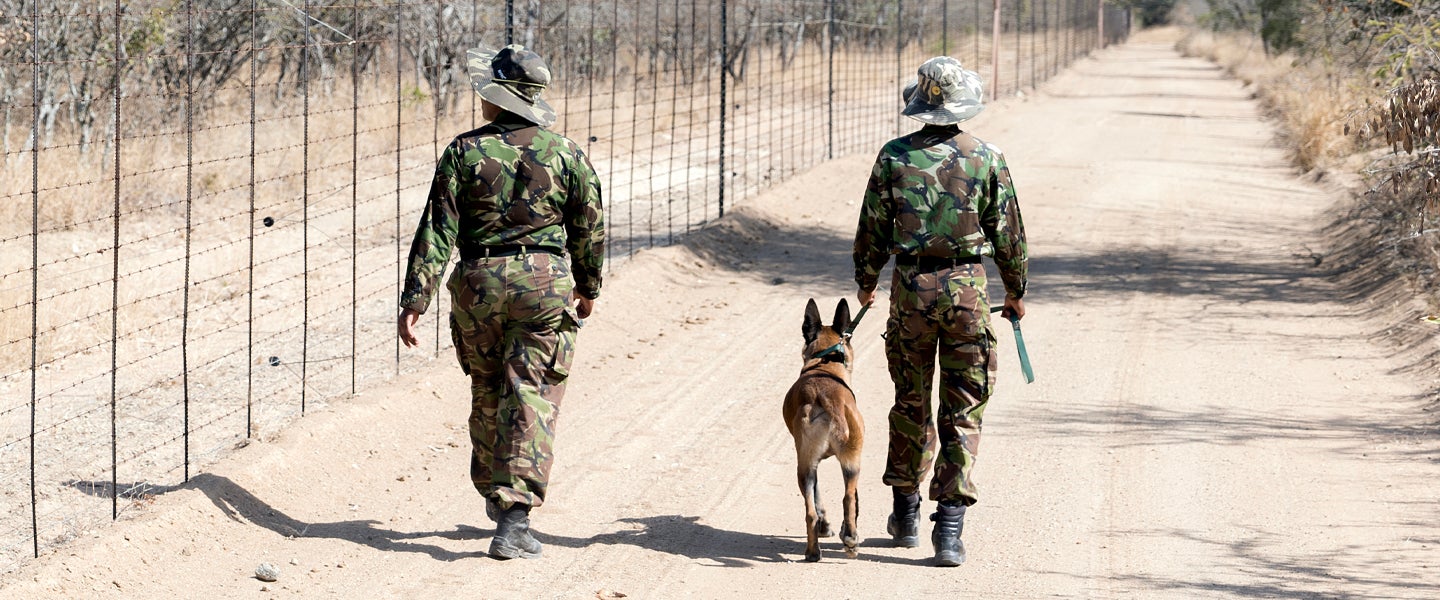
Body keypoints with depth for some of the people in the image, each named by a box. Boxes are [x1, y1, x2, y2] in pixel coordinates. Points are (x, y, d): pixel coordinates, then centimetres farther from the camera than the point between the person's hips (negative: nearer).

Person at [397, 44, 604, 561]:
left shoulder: (465, 151, -4)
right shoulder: (564, 152, 0)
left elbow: (438, 230, -6)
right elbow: (590, 227, 7)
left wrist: (415, 300, -5)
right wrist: (589, 286, 22)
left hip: (478, 284, 1)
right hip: (545, 283, -1)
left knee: (487, 396, 19)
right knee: (532, 399, -3)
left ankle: (494, 495, 33)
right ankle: (515, 514, -14)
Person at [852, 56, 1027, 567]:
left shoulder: (894, 156, -3)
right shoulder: (987, 159, -4)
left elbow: (873, 229, 2)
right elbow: (1008, 234, 2)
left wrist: (866, 283, 19)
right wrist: (1016, 292, 17)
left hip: (911, 288, 1)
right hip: (967, 287, -1)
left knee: (911, 404, 17)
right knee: (962, 412, 3)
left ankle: (906, 514, 26)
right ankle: (950, 525, -5)